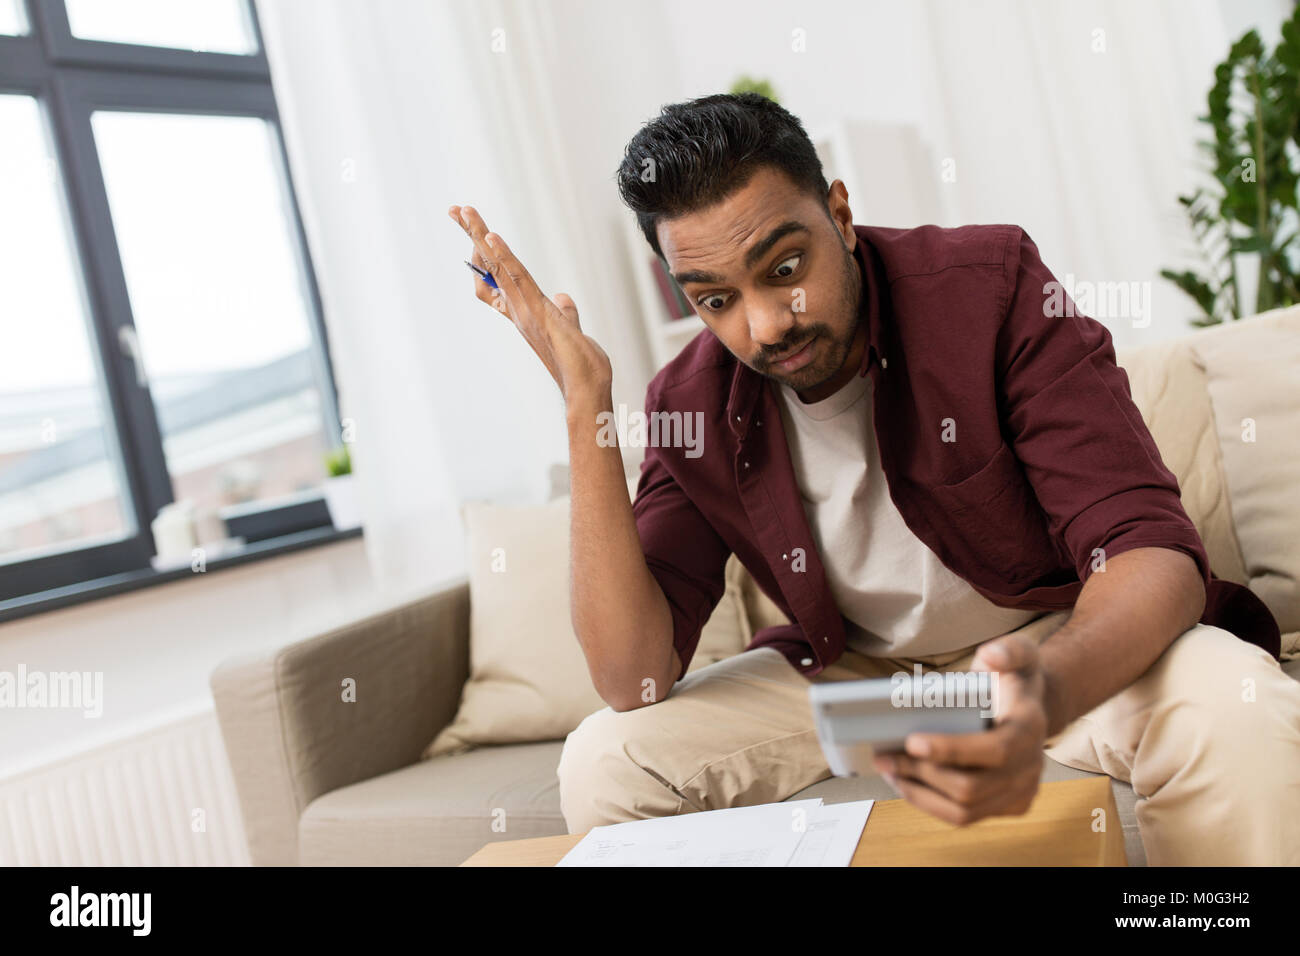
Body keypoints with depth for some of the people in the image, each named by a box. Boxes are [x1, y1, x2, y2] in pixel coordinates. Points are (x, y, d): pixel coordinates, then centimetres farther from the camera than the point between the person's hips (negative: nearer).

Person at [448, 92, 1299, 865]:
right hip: (849, 671, 3)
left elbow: (1150, 548, -25)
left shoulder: (990, 284, -19)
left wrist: (1046, 696, -49)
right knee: (603, 764, -15)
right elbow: (634, 681, -18)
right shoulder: (691, 409, -10)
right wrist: (587, 406, -24)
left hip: (1072, 645, -2)